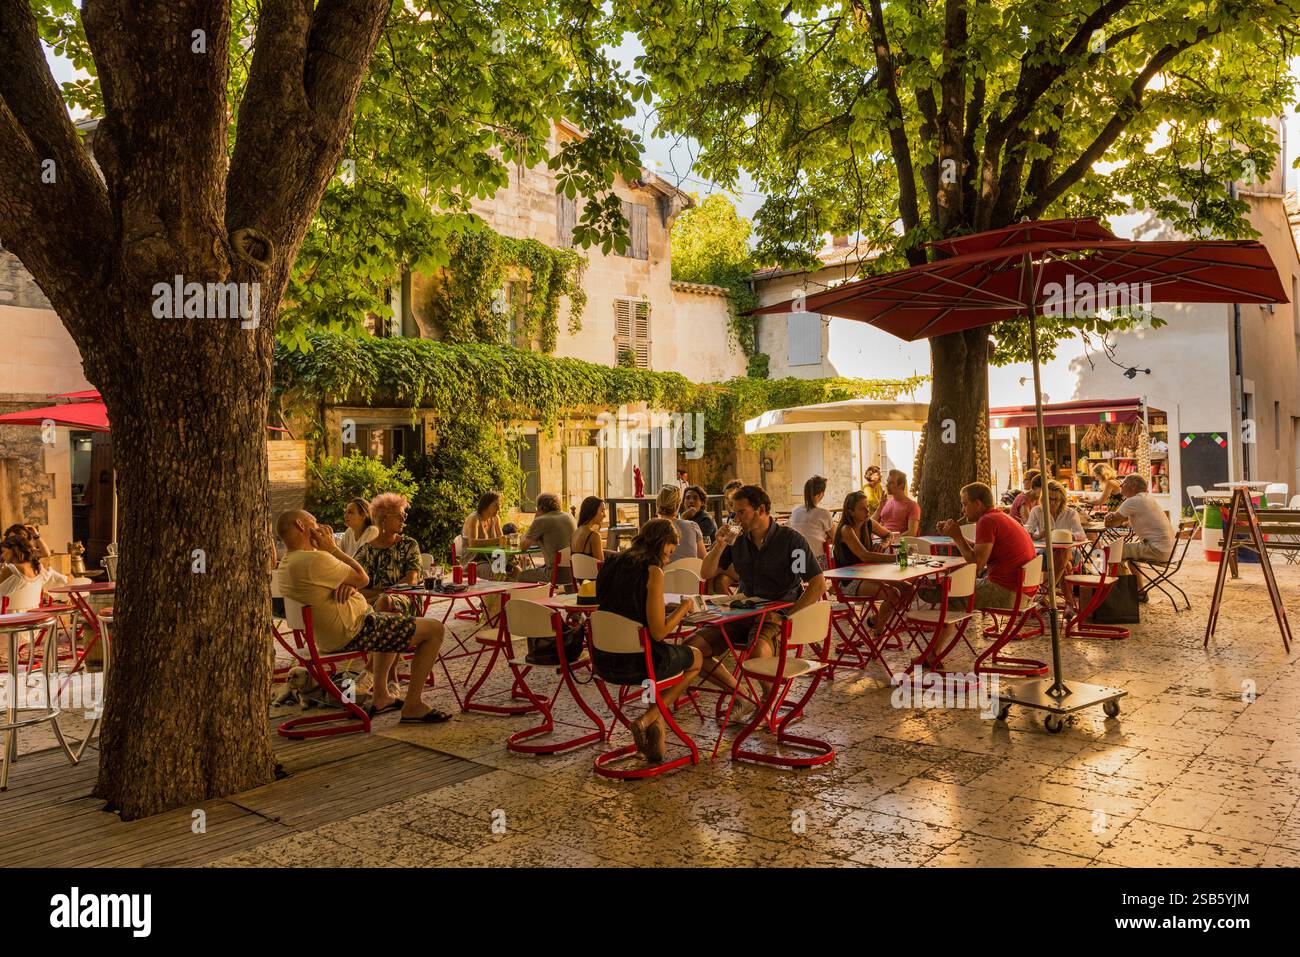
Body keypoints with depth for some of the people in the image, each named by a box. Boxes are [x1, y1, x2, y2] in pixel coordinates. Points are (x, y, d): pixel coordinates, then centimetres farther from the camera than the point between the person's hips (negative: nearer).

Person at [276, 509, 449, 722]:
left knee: (391, 624, 37)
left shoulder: (286, 564, 8)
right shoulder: (314, 560, -25)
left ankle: (381, 696, 32)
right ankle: (412, 706, -1)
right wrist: (332, 548, -10)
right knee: (434, 629, -6)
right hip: (352, 634, -11)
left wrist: (348, 583, -13)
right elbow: (363, 578, -15)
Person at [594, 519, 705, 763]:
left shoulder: (611, 565, 7)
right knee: (697, 657, 22)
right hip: (636, 663, -7)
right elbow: (658, 632, -17)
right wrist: (683, 608, -1)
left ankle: (655, 724, 23)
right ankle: (646, 720, 10)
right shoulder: (653, 572, -14)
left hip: (604, 662, 7)